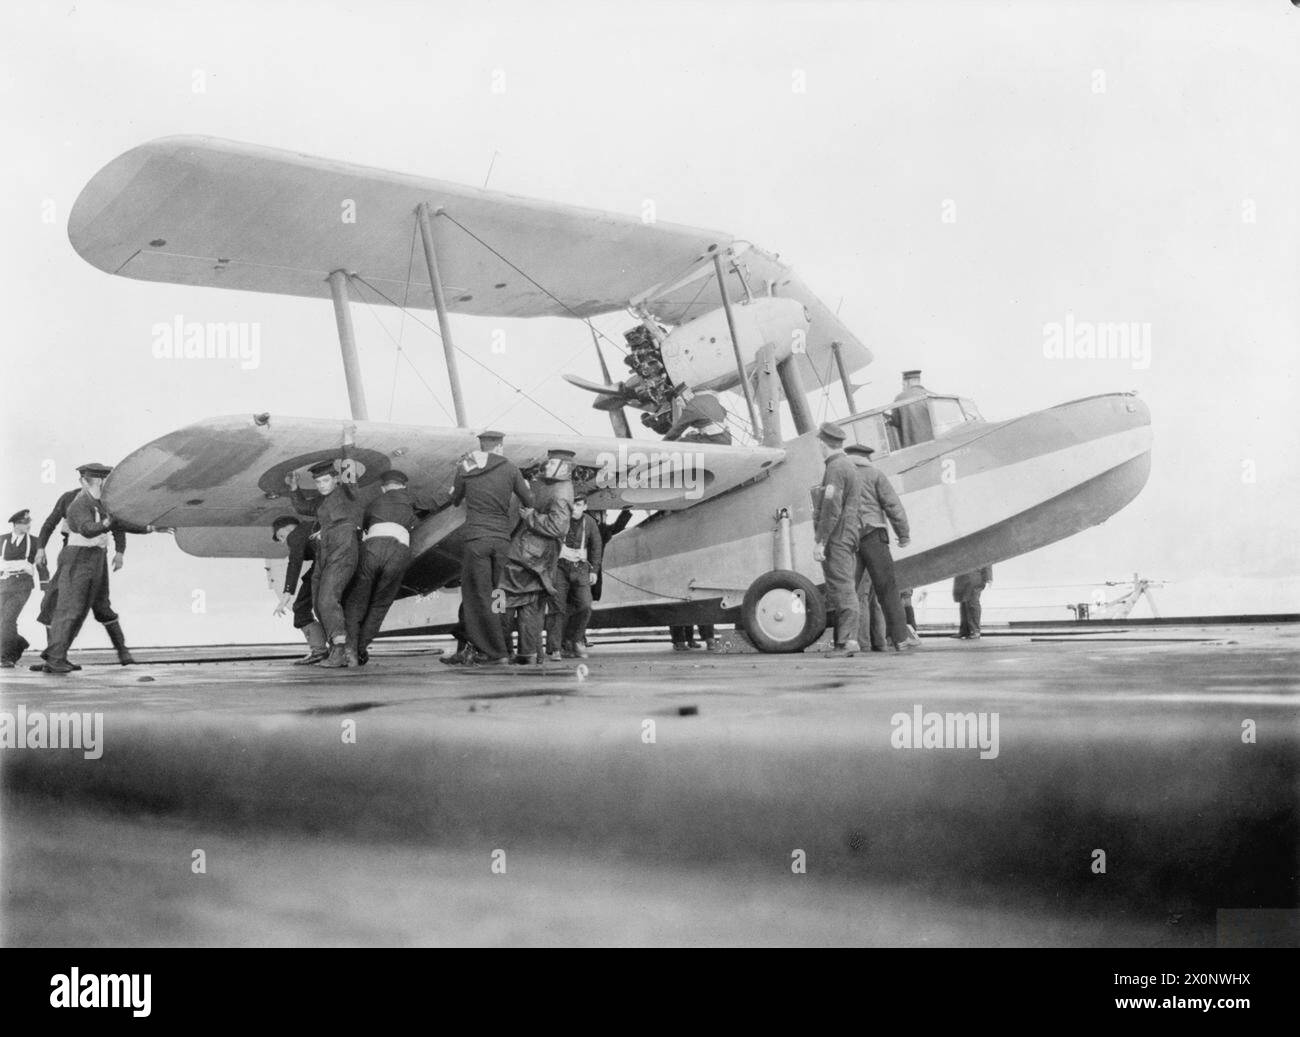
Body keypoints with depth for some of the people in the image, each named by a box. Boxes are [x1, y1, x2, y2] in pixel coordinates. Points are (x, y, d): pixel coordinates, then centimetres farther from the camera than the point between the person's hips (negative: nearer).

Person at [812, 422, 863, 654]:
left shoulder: (836, 468, -12)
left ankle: (847, 640, -13)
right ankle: (845, 639, 12)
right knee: (847, 589, 10)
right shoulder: (851, 466, 20)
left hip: (836, 537, -10)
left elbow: (831, 508, -20)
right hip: (850, 536, 10)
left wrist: (820, 542, -20)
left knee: (841, 588, -11)